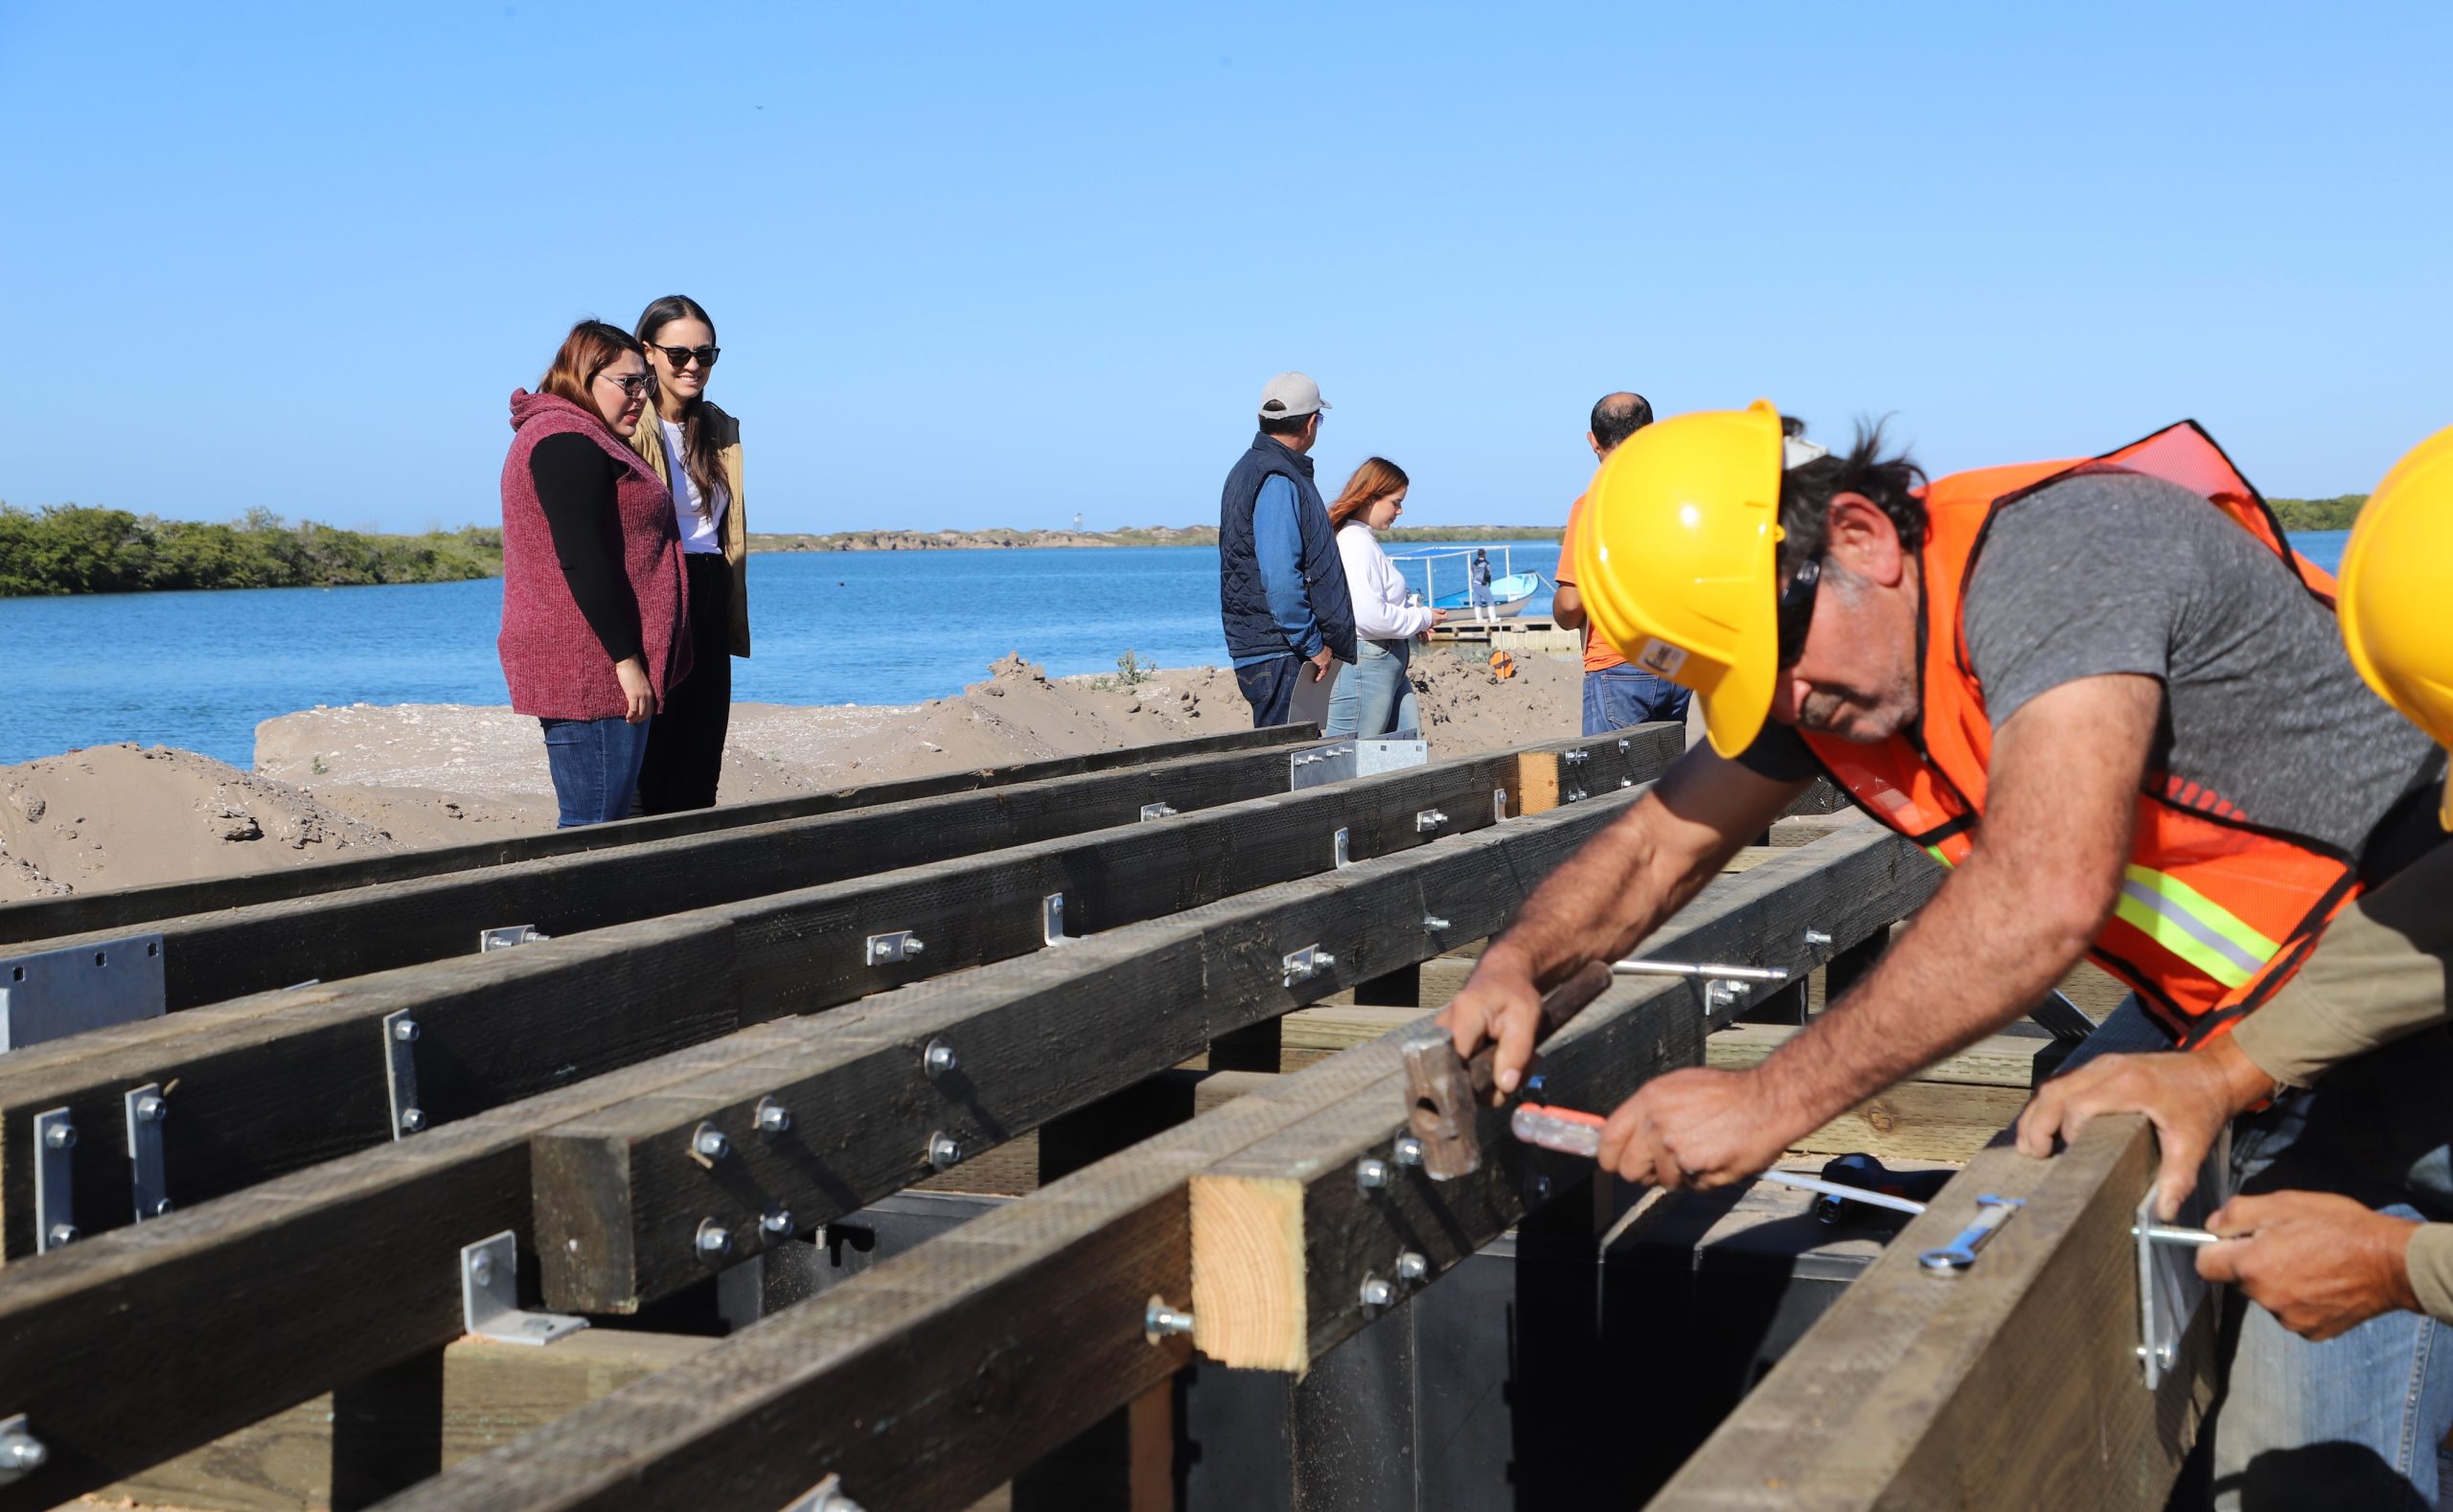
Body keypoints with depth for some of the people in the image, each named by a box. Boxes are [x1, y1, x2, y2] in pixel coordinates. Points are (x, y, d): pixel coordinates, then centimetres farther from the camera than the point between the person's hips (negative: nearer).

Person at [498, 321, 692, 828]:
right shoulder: (569, 443, -13)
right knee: (597, 835, -10)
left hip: (588, 670, 11)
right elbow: (582, 560, -21)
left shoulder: (577, 441, 21)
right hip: (592, 666, -11)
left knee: (603, 824, 12)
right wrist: (627, 660, -21)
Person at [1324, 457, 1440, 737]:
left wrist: (1416, 621, 7)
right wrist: (1422, 619, -8)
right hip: (1365, 664, -11)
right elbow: (1370, 617, -22)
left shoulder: (1366, 540, 17)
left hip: (1387, 660, 11)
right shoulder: (1356, 543, -15)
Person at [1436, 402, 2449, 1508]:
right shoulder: (1809, 658, -1)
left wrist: (1769, 1104, -34)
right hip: (2216, 1020, 8)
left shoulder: (2047, 553, -28)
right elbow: (1657, 845, 9)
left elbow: (2043, 898, -38)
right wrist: (1518, 964, -12)